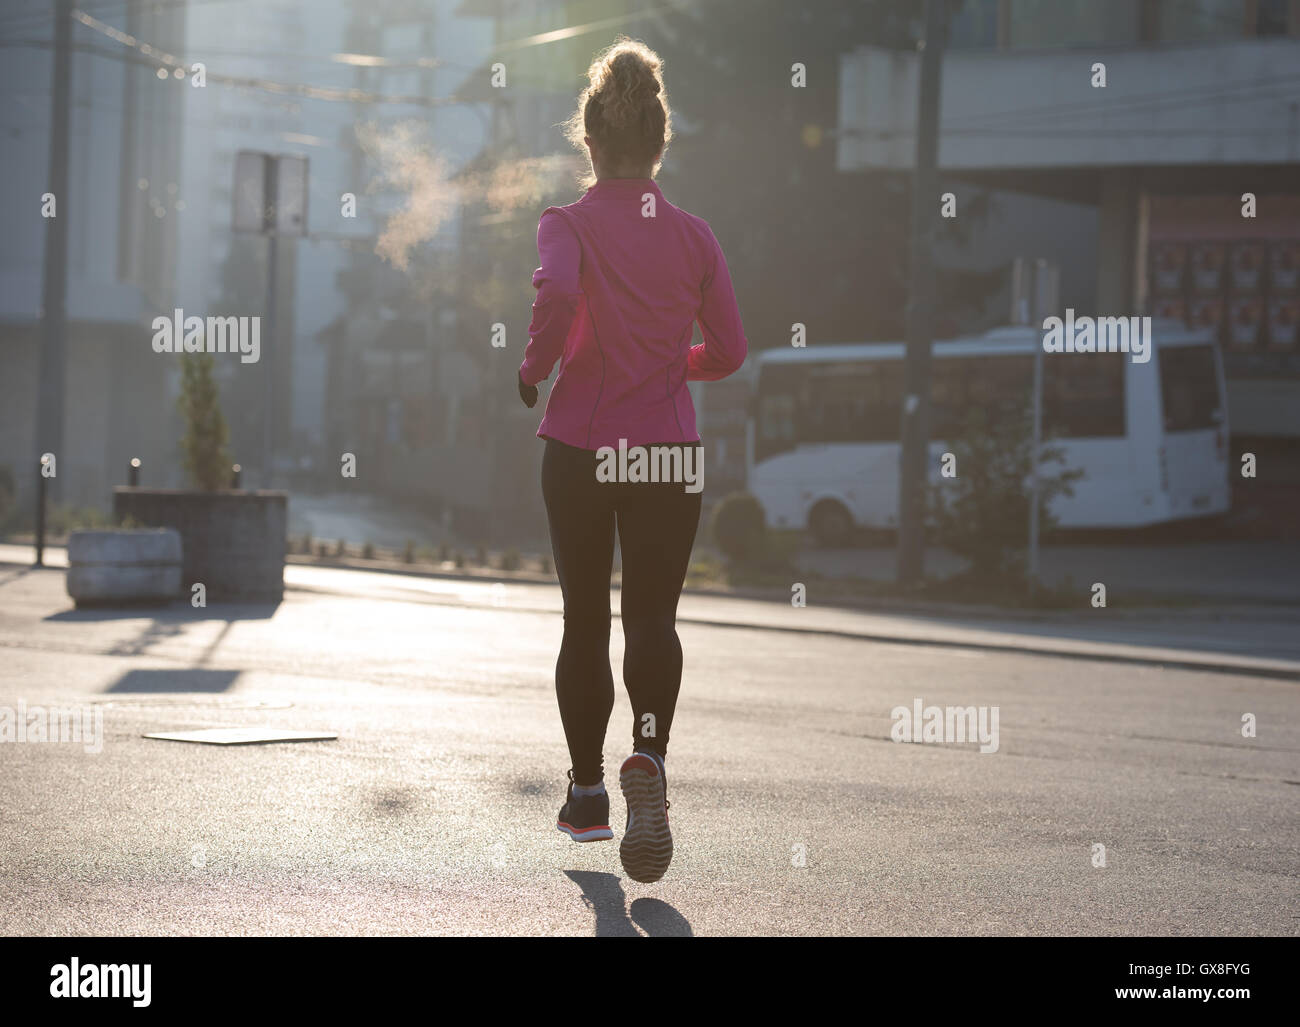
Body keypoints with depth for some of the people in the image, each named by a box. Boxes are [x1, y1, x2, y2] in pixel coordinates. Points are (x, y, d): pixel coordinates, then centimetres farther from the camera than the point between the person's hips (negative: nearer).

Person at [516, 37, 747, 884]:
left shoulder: (568, 225, -7)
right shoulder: (694, 235, 2)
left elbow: (558, 293, -28)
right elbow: (729, 352, 4)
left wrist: (535, 368, -11)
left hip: (579, 451, -1)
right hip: (671, 453, 1)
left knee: (585, 622, 13)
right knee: (653, 617, 3)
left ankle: (589, 796, 22)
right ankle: (650, 756, -25)